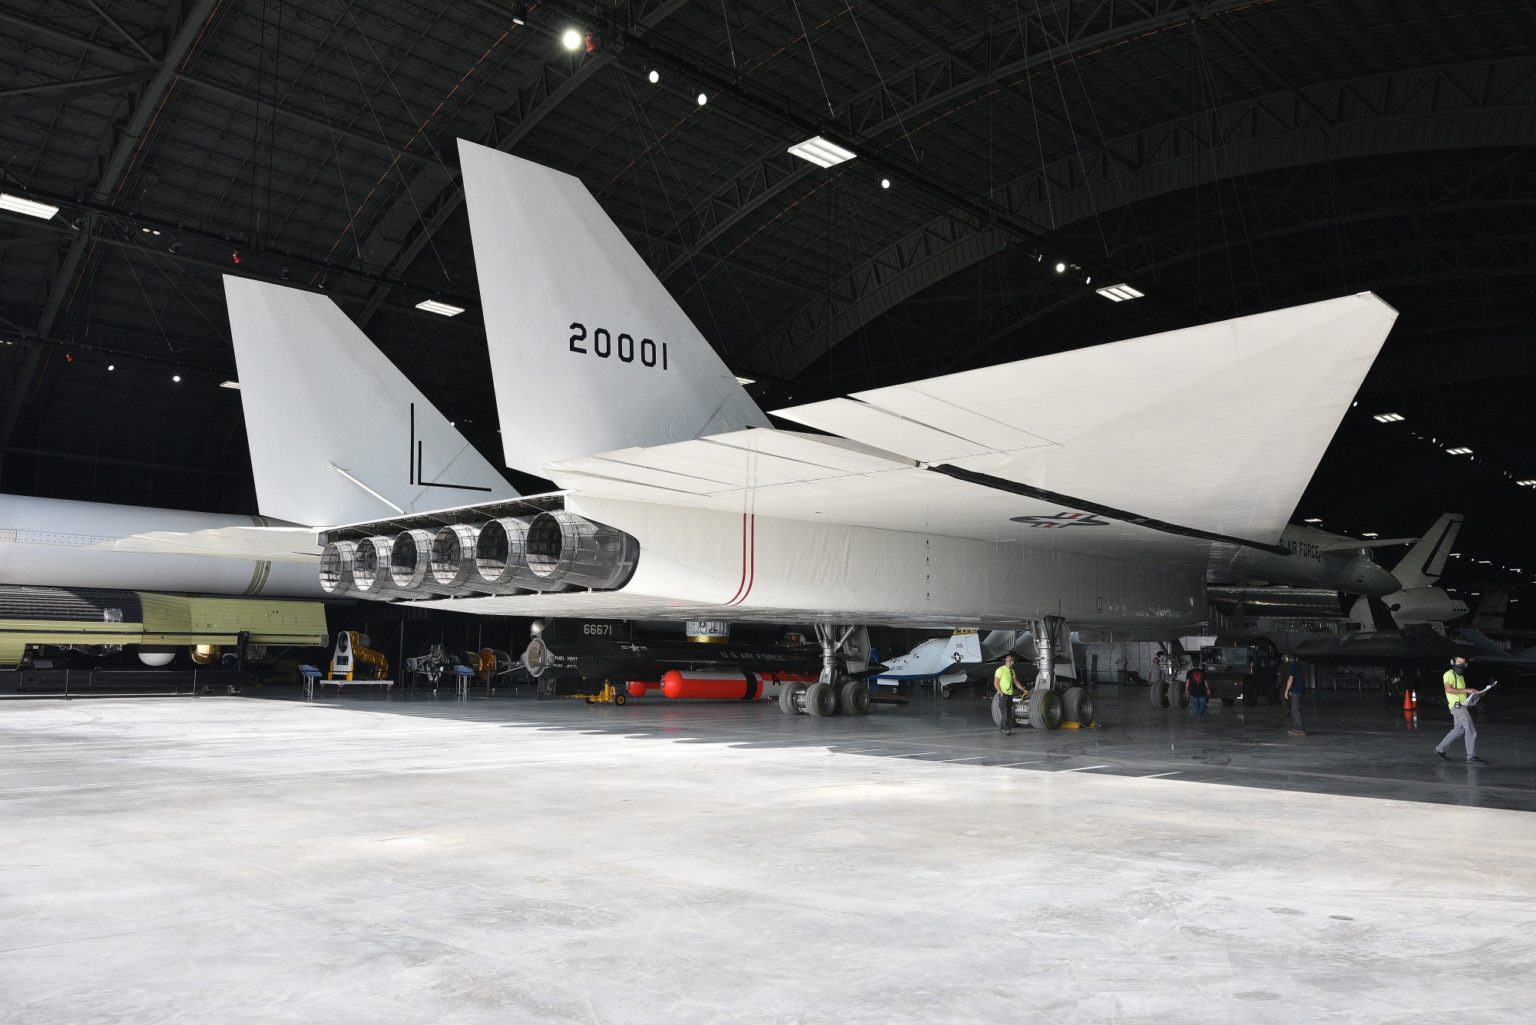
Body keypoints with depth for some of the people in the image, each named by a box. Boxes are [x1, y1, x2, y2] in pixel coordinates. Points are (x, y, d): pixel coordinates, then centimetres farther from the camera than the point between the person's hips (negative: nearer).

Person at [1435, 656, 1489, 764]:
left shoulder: (1461, 677, 22)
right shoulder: (1449, 674, -7)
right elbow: (1448, 689, -21)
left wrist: (1476, 693, 10)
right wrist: (1466, 690, -25)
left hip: (1463, 706, 10)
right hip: (1457, 706, -10)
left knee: (1458, 730, 14)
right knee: (1471, 731, -12)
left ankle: (1440, 749, 23)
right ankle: (1472, 757, -9)